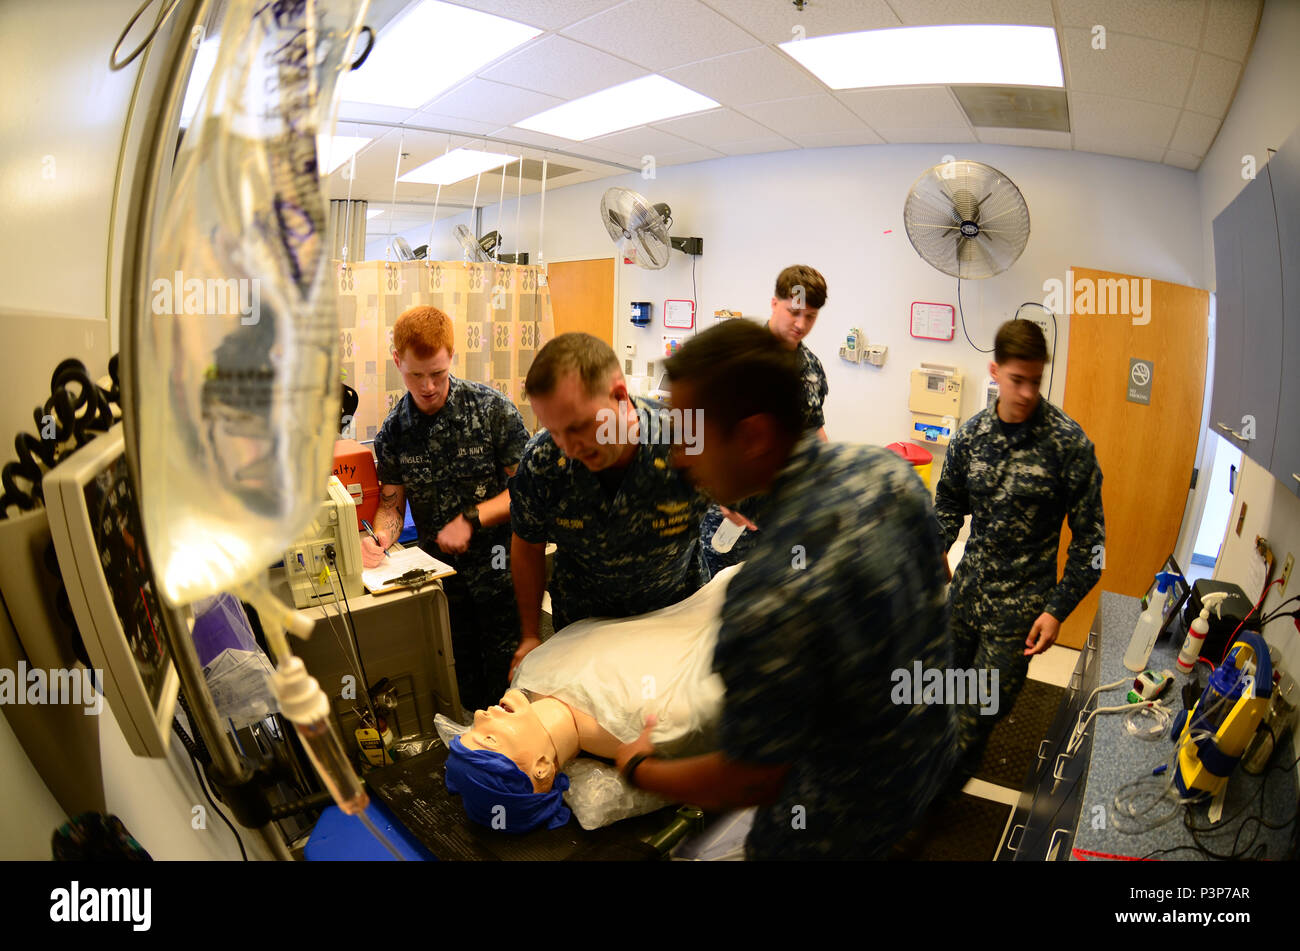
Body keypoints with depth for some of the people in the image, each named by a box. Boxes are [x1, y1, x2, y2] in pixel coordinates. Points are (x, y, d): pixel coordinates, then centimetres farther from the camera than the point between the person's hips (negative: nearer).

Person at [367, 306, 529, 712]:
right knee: (461, 683, 15)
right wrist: (380, 537, -14)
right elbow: (392, 503, 7)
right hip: (439, 572, 3)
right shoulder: (392, 433, 1)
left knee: (504, 682, 6)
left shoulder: (492, 409, -9)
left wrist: (472, 519, -16)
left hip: (499, 570, -3)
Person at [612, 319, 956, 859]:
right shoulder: (889, 469, -16)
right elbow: (939, 574, 5)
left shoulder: (769, 597, -41)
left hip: (841, 824, -6)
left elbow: (750, 781, -26)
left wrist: (638, 769, -8)